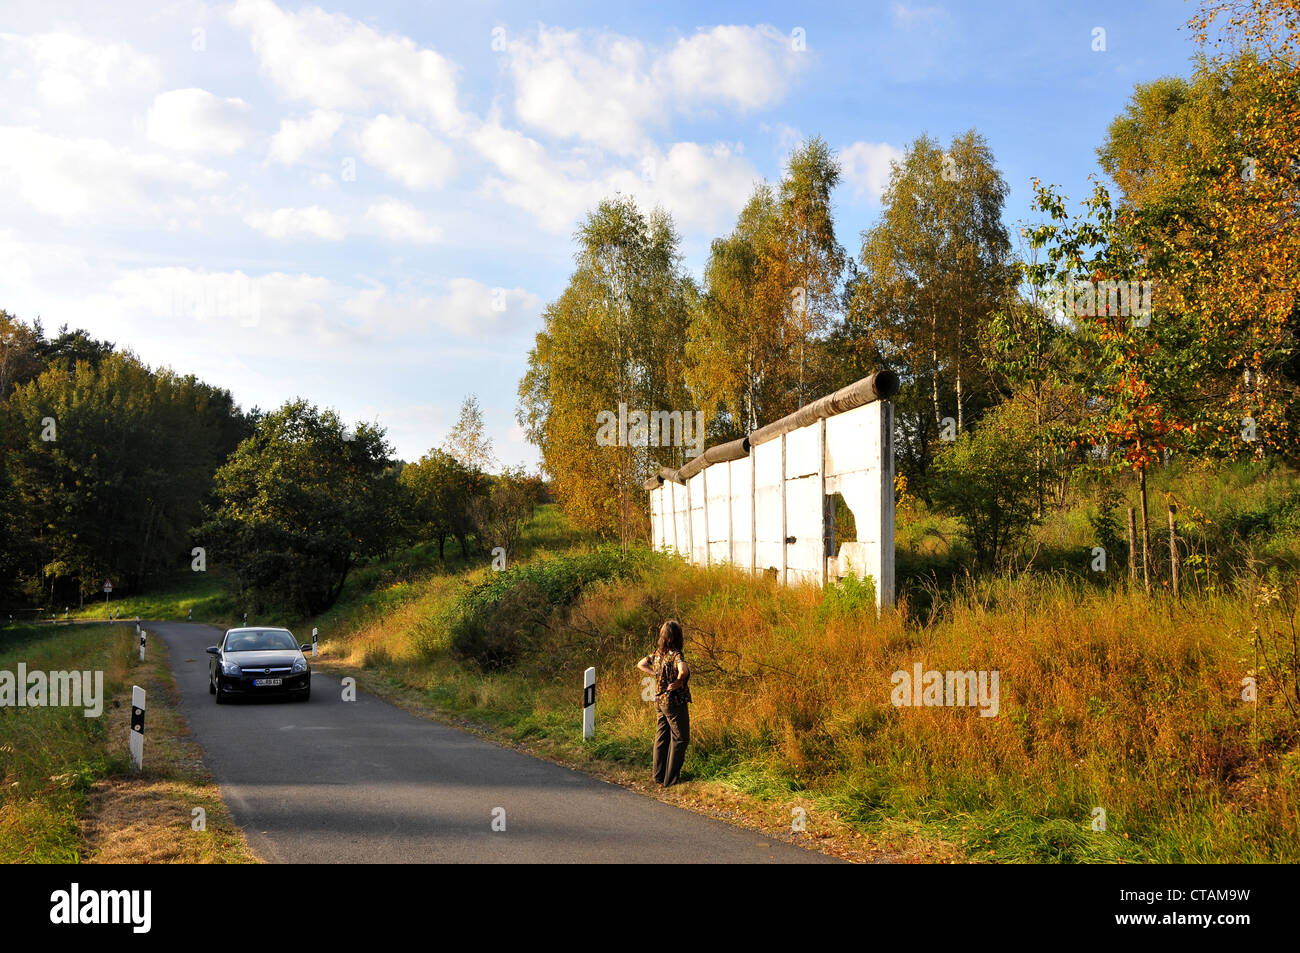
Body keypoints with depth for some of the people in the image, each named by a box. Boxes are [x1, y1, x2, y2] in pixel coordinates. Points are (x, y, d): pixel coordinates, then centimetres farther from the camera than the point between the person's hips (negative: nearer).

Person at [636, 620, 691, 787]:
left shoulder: (658, 653, 2)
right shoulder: (675, 655, -20)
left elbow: (641, 664, 15)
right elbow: (683, 670, -39)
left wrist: (657, 676, 8)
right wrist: (678, 682, -20)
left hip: (660, 701, 7)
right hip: (675, 702, -7)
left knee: (662, 737, 16)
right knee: (680, 738, 5)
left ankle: (659, 776, 22)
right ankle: (671, 778, 6)